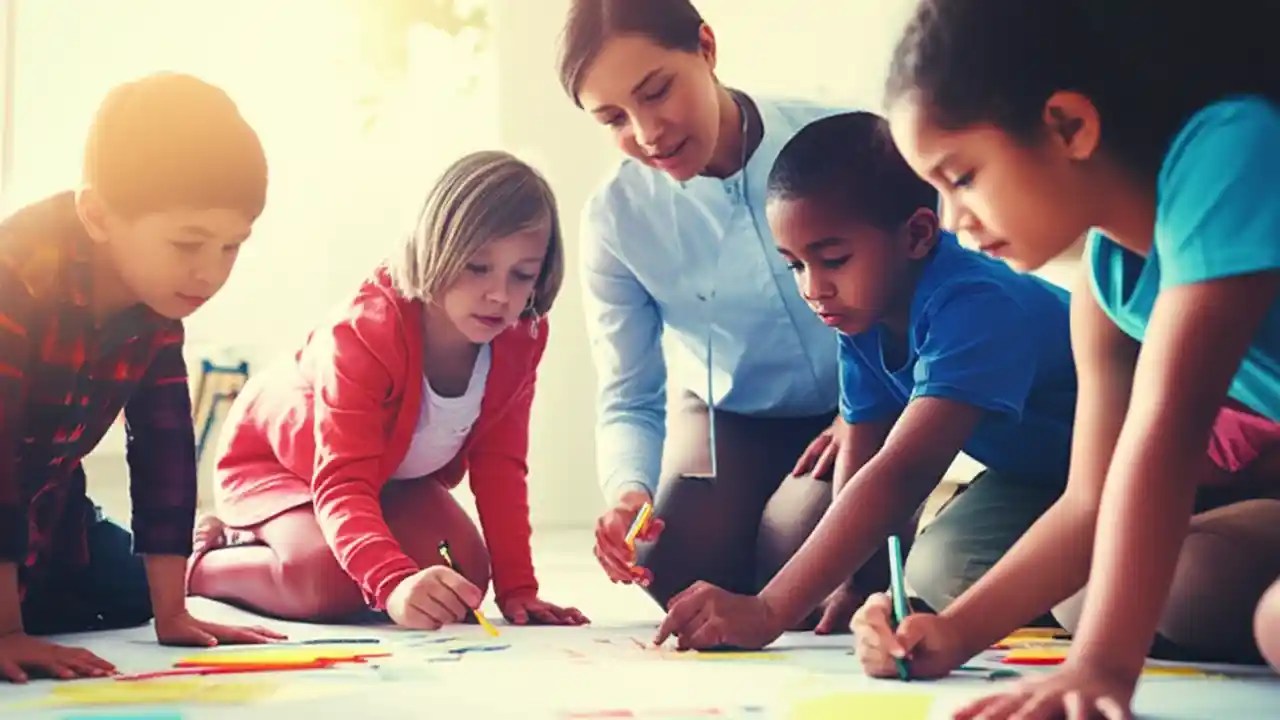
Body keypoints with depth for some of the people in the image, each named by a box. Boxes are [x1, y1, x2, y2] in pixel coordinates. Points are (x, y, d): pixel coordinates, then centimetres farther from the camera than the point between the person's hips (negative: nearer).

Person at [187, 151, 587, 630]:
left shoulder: (520, 340, -22)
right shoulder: (367, 331, -39)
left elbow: (500, 467, -16)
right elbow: (342, 485, -46)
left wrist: (516, 588, -23)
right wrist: (394, 583, -64)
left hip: (392, 473, 7)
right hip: (275, 454, -6)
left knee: (463, 577, -15)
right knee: (328, 581, -33)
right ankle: (199, 565, -1)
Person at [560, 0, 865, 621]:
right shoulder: (616, 216, -16)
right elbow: (628, 397, -10)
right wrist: (627, 490, -31)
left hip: (861, 413, -2)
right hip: (726, 419, 3)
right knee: (683, 580, -12)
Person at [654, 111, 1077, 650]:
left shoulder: (973, 307, -37)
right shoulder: (865, 322, -11)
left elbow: (902, 473, -46)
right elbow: (861, 459, -4)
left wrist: (770, 611, -51)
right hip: (1026, 476, 7)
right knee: (933, 571, -17)